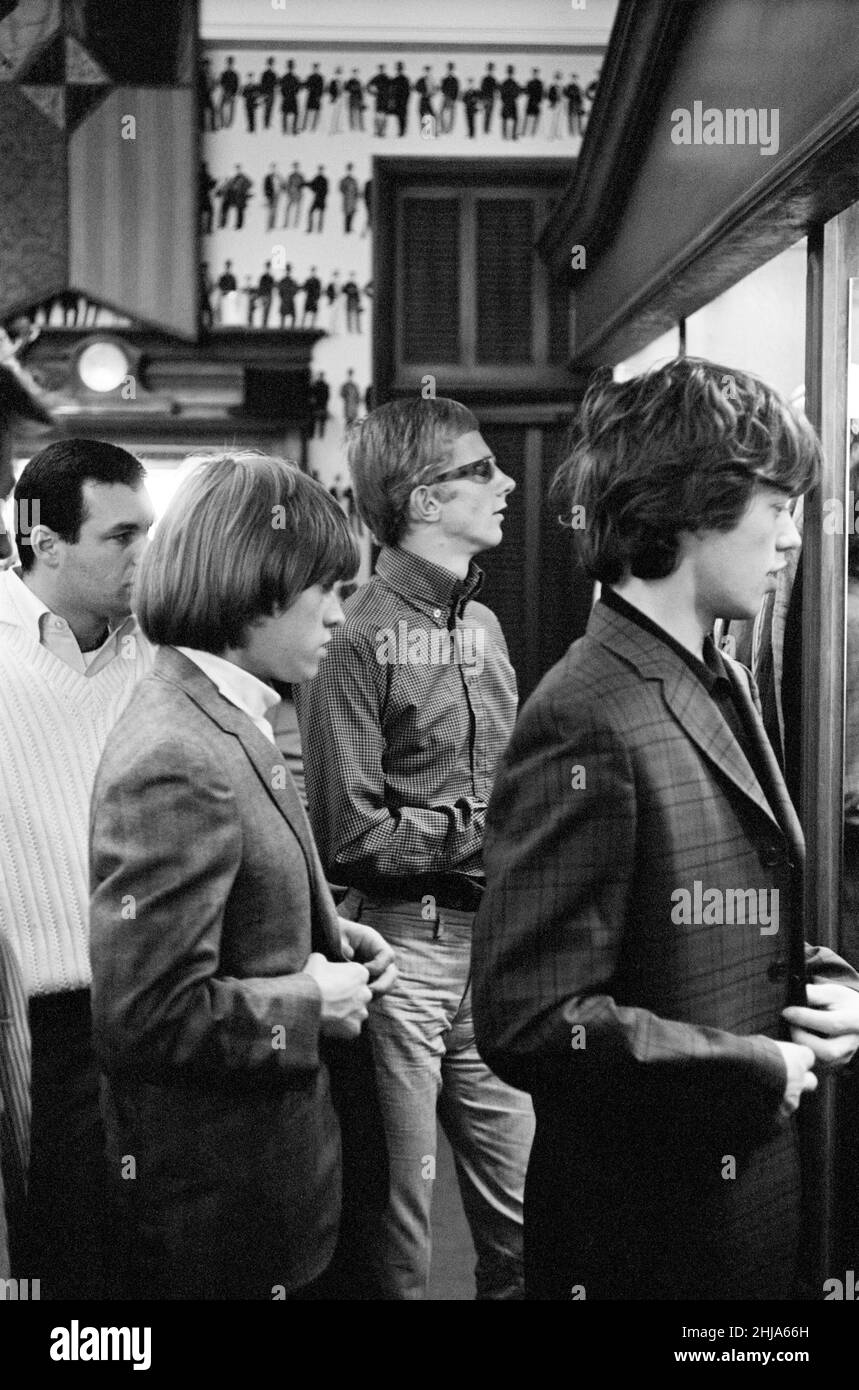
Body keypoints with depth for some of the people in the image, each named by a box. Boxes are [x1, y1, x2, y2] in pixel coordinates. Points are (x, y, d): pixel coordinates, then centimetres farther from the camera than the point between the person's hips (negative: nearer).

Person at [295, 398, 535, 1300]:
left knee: (522, 1216, 13)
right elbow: (350, 834, -13)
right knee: (395, 1231, 8)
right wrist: (480, 830, -12)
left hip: (488, 936, 7)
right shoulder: (355, 640, -12)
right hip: (398, 944, -6)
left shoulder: (482, 625, 11)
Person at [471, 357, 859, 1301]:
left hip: (754, 1190, 9)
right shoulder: (588, 725, -22)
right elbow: (532, 1024, -26)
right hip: (642, 1232, -8)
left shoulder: (724, 685, 7)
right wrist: (763, 1069, -18)